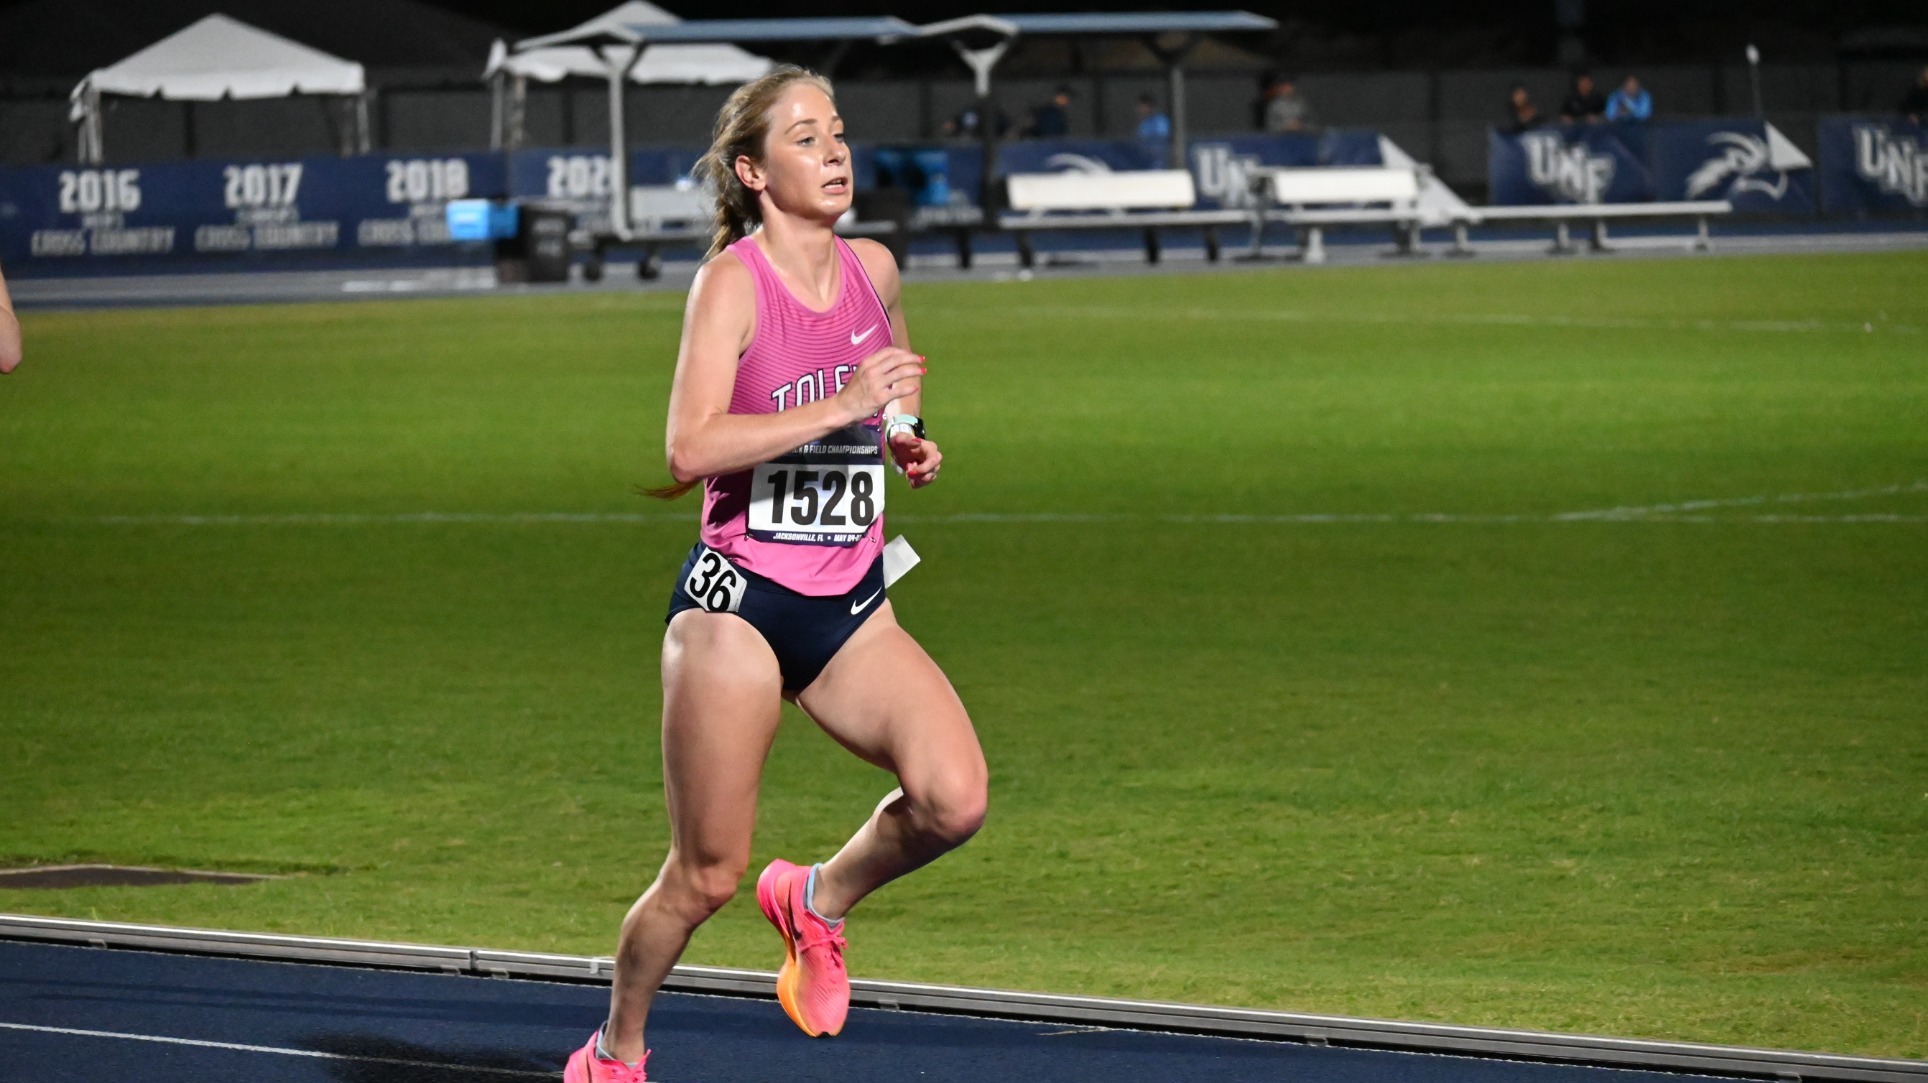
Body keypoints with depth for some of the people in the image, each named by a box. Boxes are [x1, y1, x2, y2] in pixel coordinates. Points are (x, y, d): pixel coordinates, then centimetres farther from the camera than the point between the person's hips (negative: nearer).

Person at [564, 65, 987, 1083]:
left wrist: (909, 441, 9)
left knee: (954, 798, -19)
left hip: (851, 608, 5)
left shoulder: (872, 269, 5)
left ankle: (820, 901, 9)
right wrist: (839, 407, -29)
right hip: (738, 604, -5)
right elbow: (690, 449, -24)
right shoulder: (733, 281, -11)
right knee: (705, 876, 0)